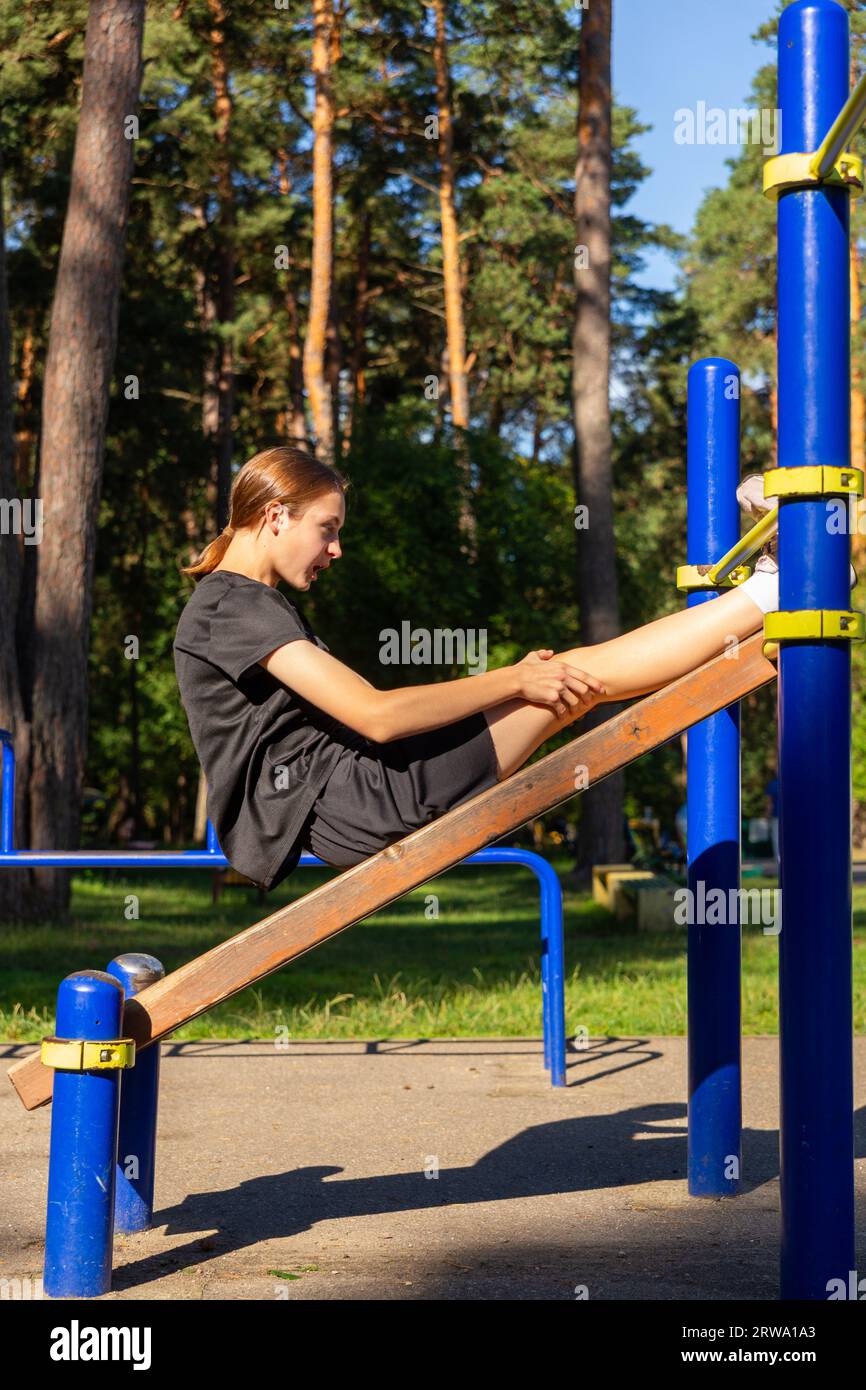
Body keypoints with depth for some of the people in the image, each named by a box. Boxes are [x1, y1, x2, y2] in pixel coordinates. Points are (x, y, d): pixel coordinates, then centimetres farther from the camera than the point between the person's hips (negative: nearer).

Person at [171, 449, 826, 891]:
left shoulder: (254, 603, 21)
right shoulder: (230, 605, -12)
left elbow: (352, 714, 19)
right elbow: (375, 715, -21)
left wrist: (505, 680, 12)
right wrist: (511, 683, -14)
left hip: (336, 812, 9)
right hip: (342, 810, -9)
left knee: (564, 672, 7)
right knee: (577, 676, -9)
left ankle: (764, 591, 14)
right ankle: (769, 593, 1)